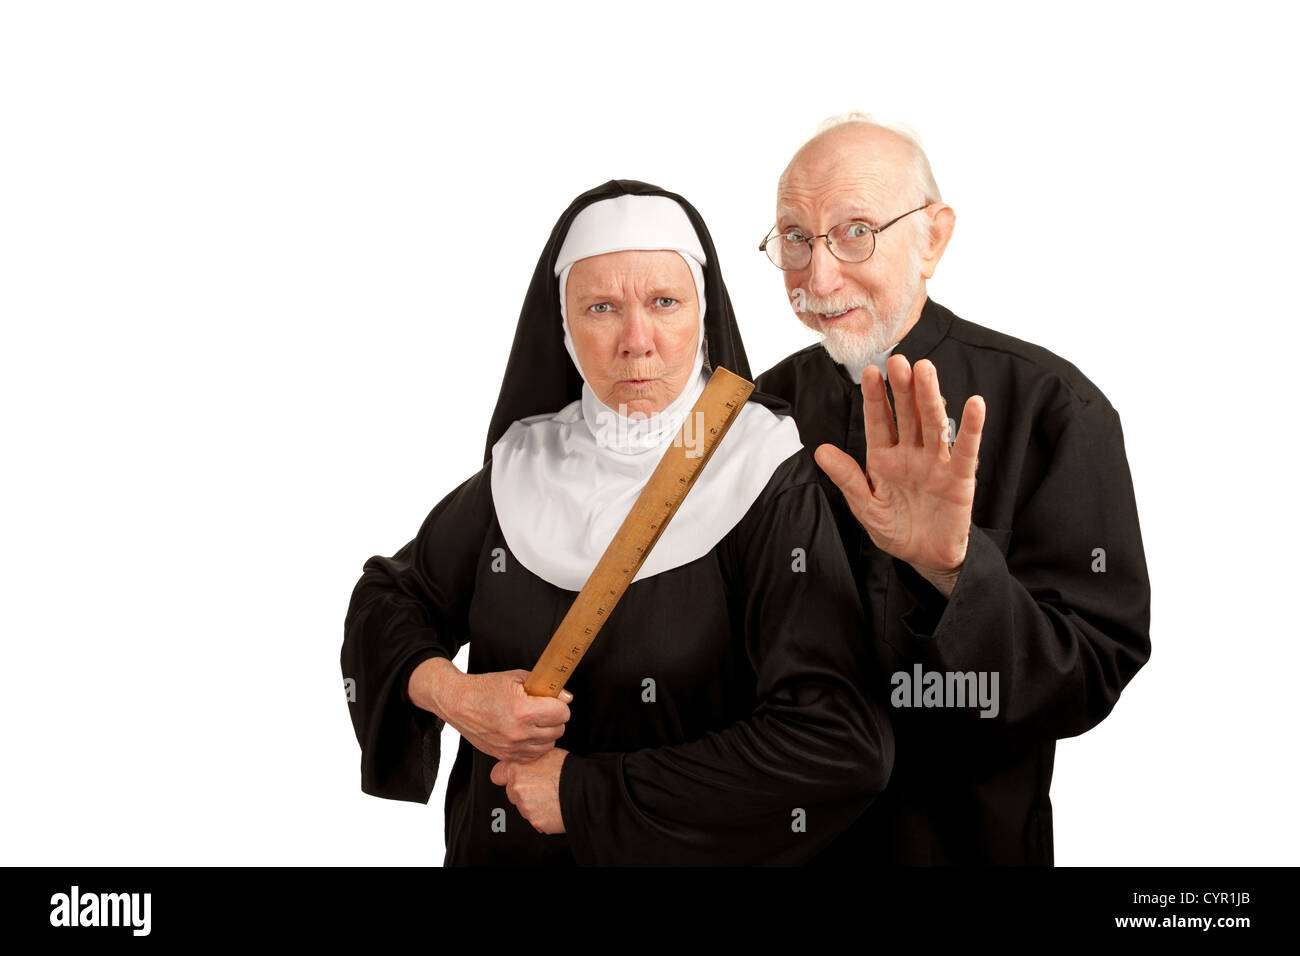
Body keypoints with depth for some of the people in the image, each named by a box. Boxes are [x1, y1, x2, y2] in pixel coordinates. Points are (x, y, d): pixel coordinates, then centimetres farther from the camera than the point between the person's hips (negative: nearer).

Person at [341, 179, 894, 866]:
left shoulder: (768, 486, -19)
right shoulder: (525, 471, -6)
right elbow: (388, 596, 7)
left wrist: (587, 790, -21)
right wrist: (448, 692, -15)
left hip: (689, 853, -3)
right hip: (498, 845, 4)